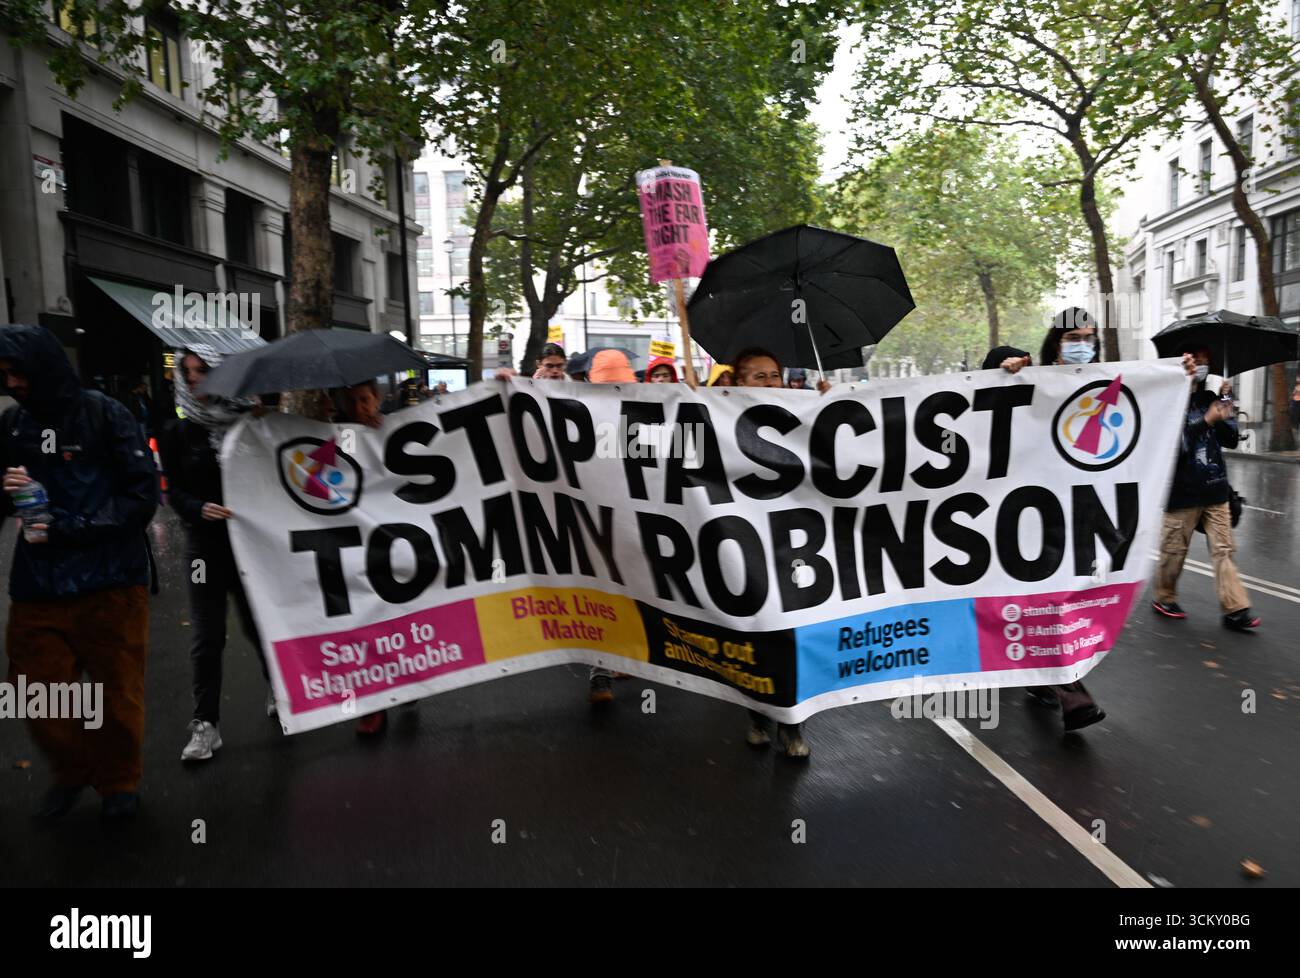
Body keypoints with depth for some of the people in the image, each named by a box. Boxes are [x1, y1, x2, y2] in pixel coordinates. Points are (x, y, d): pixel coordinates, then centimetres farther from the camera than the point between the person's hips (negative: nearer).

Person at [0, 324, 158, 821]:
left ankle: (119, 780, 32)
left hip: (110, 581, -4)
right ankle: (72, 771, 37)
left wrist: (68, 529, -18)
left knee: (117, 692, 9)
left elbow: (143, 494, -11)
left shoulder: (105, 414, -7)